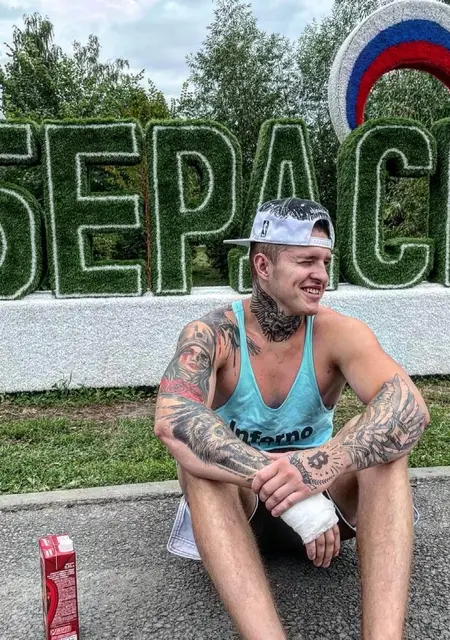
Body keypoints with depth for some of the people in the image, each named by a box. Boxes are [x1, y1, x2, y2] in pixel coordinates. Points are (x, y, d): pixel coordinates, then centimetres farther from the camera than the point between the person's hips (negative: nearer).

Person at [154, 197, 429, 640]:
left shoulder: (338, 333, -13)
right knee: (195, 457, -33)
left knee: (383, 441, -26)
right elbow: (172, 420, -37)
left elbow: (410, 408, -31)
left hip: (319, 499, 2)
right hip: (235, 502, -1)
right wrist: (281, 480, -48)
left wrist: (320, 465, -50)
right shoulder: (211, 334, -17)